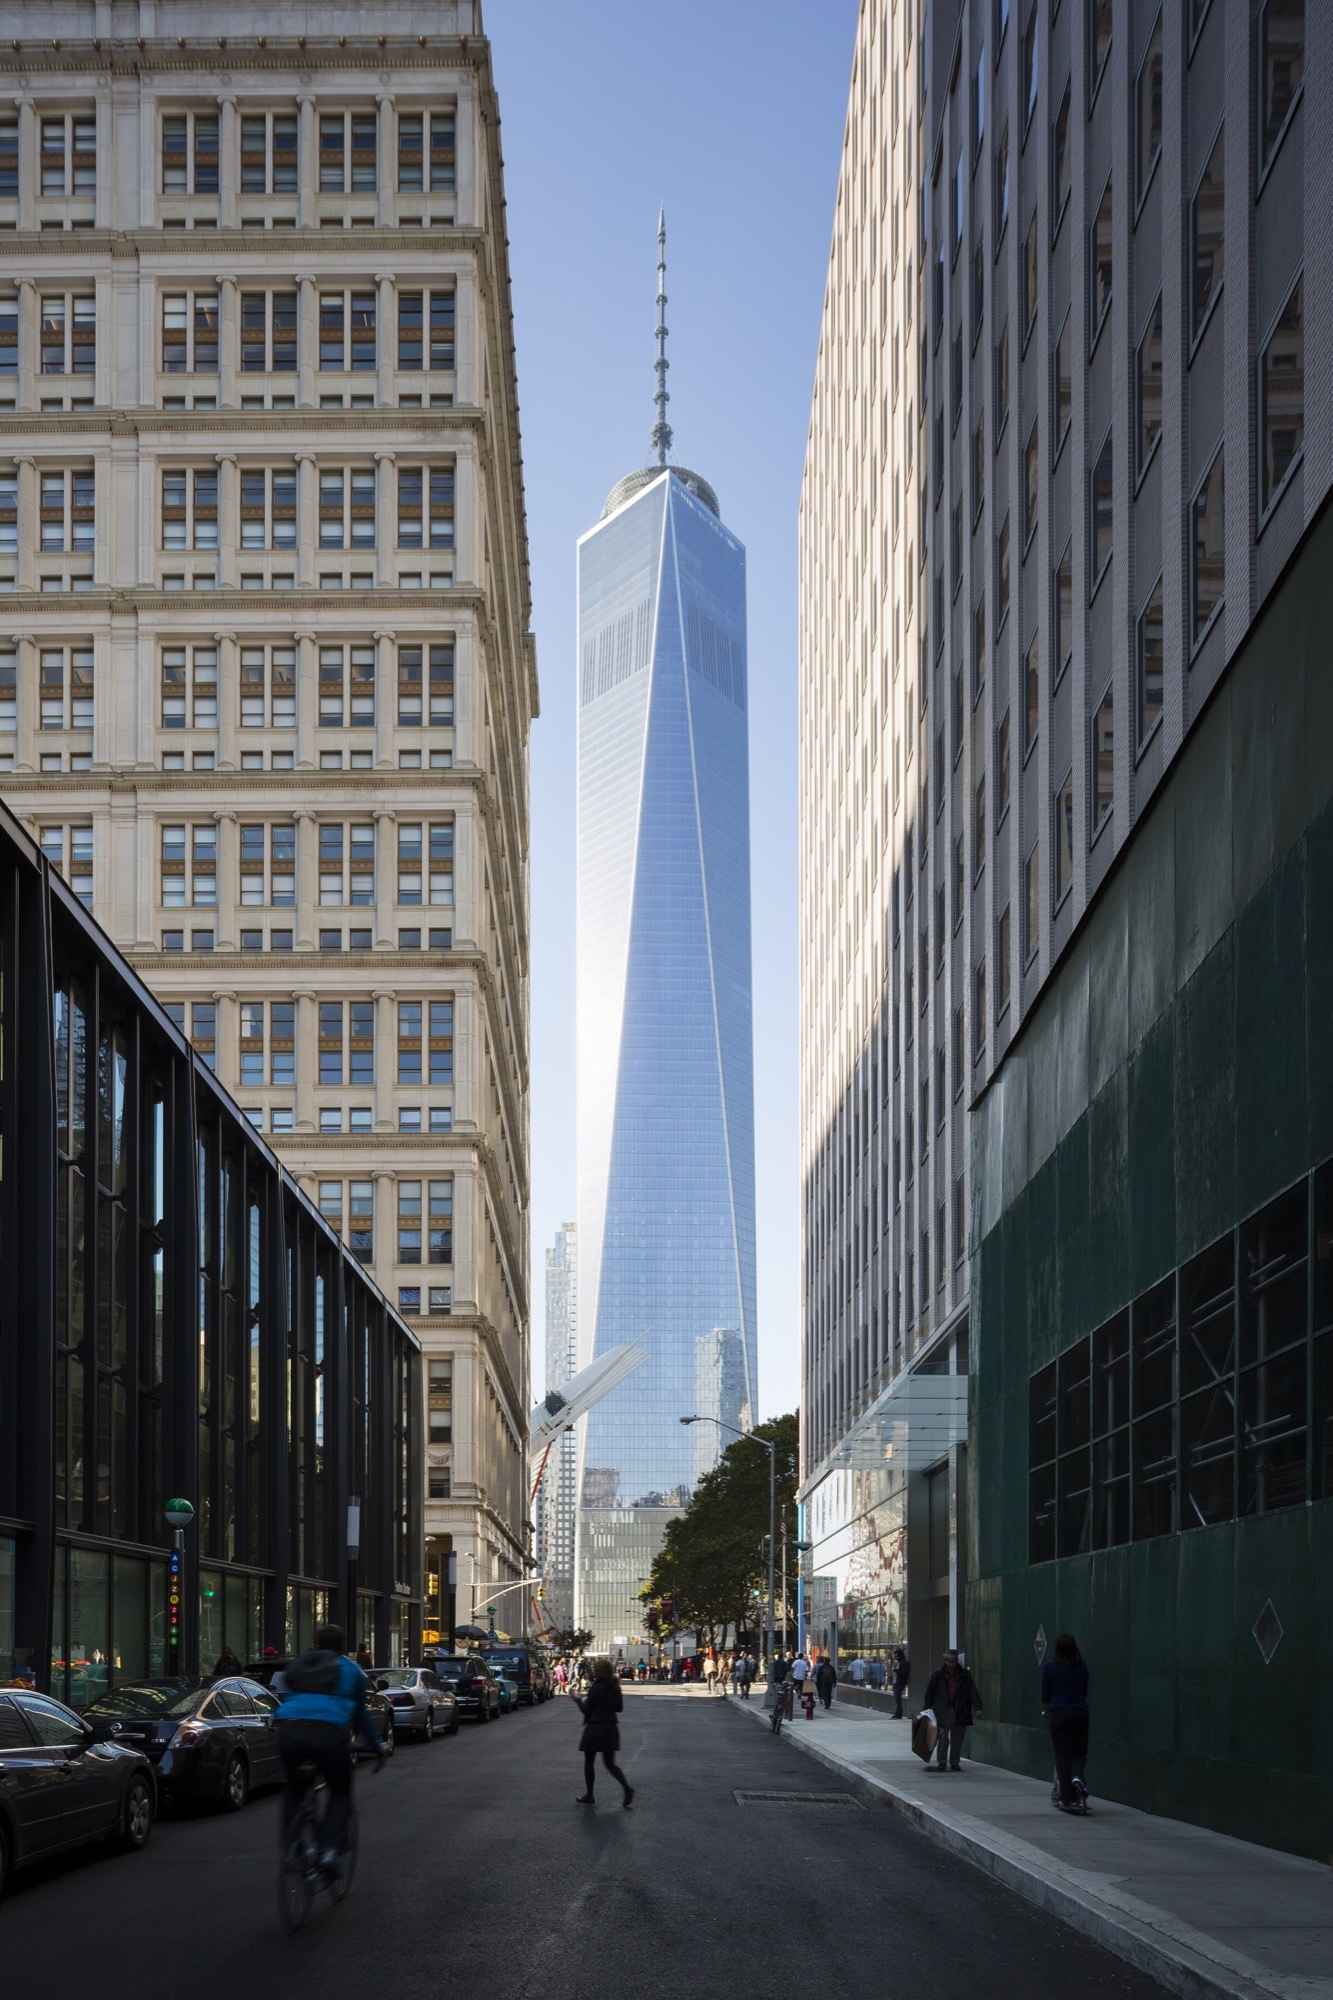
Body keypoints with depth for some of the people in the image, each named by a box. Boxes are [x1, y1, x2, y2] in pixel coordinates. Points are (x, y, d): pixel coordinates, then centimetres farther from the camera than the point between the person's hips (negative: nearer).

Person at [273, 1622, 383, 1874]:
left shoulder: (297, 1666, 28)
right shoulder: (350, 1669, 21)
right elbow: (361, 1713, 29)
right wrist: (376, 1745, 43)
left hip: (289, 1730, 3)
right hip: (329, 1733, -3)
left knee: (294, 1786, 30)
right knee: (340, 1794, 17)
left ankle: (289, 1845, 18)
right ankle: (331, 1851, -4)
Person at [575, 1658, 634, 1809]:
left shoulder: (596, 1688, -16)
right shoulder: (615, 1688, 3)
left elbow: (586, 1710, -12)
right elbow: (619, 1707, 13)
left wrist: (579, 1700, 4)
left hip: (595, 1728, -6)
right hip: (611, 1728, 6)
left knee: (589, 1762, 10)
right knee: (610, 1763, 12)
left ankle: (589, 1795, 16)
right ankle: (627, 1787, -10)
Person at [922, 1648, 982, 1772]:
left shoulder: (964, 1675, 3)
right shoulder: (938, 1674, 1)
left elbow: (972, 1691, 0)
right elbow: (930, 1692, 5)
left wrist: (977, 1706, -10)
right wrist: (928, 1708, 3)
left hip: (960, 1712, 1)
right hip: (943, 1712, -1)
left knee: (957, 1738, 6)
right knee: (943, 1738, -4)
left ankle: (955, 1762, 16)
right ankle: (941, 1763, 4)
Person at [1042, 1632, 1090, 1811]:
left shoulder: (1050, 1667, -2)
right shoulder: (1082, 1666, 6)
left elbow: (1045, 1695, 5)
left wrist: (1046, 1711, 24)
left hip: (1059, 1714, -2)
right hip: (1080, 1713, 2)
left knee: (1063, 1755, 3)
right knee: (1080, 1751, 15)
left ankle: (1067, 1799, 2)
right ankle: (1077, 1776, -16)